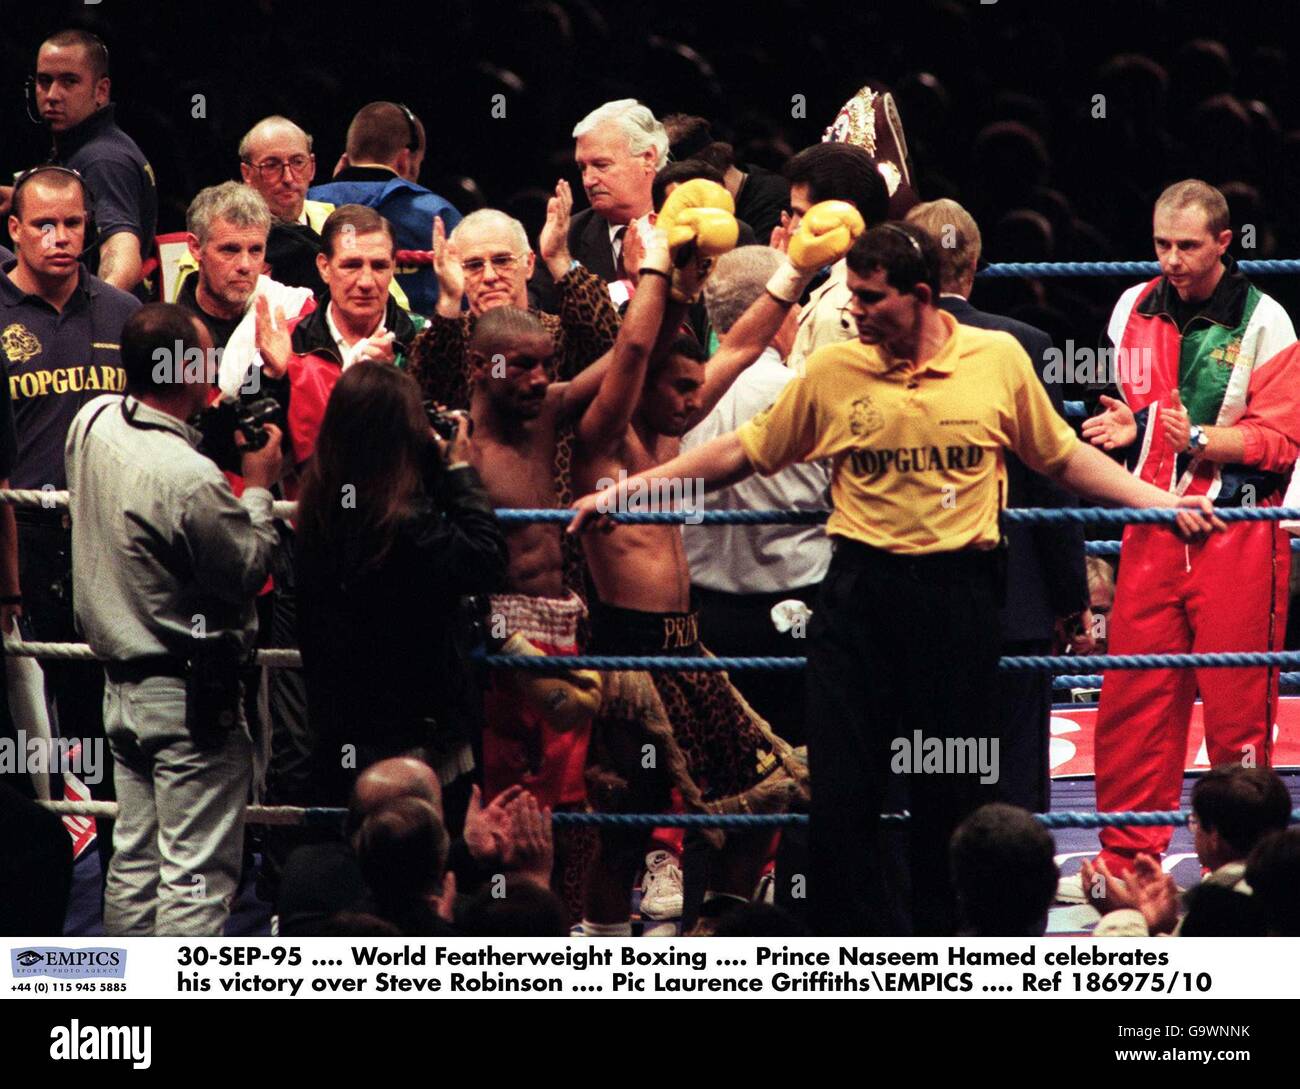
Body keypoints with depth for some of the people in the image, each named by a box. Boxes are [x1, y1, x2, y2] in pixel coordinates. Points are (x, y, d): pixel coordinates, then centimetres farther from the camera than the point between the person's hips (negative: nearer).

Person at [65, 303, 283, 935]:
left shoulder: (92, 424, -2)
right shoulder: (191, 479, -26)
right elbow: (249, 569, -15)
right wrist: (258, 489, -1)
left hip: (122, 683, 9)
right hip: (192, 698, -9)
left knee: (135, 859, 17)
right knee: (198, 874, -3)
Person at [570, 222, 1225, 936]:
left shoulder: (999, 360, 2)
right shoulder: (833, 372, 3)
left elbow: (1063, 457, 13)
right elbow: (743, 451, 10)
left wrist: (1162, 503, 7)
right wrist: (624, 490, 8)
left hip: (957, 594, -1)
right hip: (860, 592, 1)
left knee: (950, 789, 4)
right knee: (842, 783, -3)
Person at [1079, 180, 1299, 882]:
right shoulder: (1134, 311, 10)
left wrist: (1200, 440, -19)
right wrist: (1126, 426, 4)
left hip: (1237, 536, -5)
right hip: (1149, 527, 5)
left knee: (1237, 706, -1)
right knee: (1132, 696, 3)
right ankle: (1126, 862, 11)